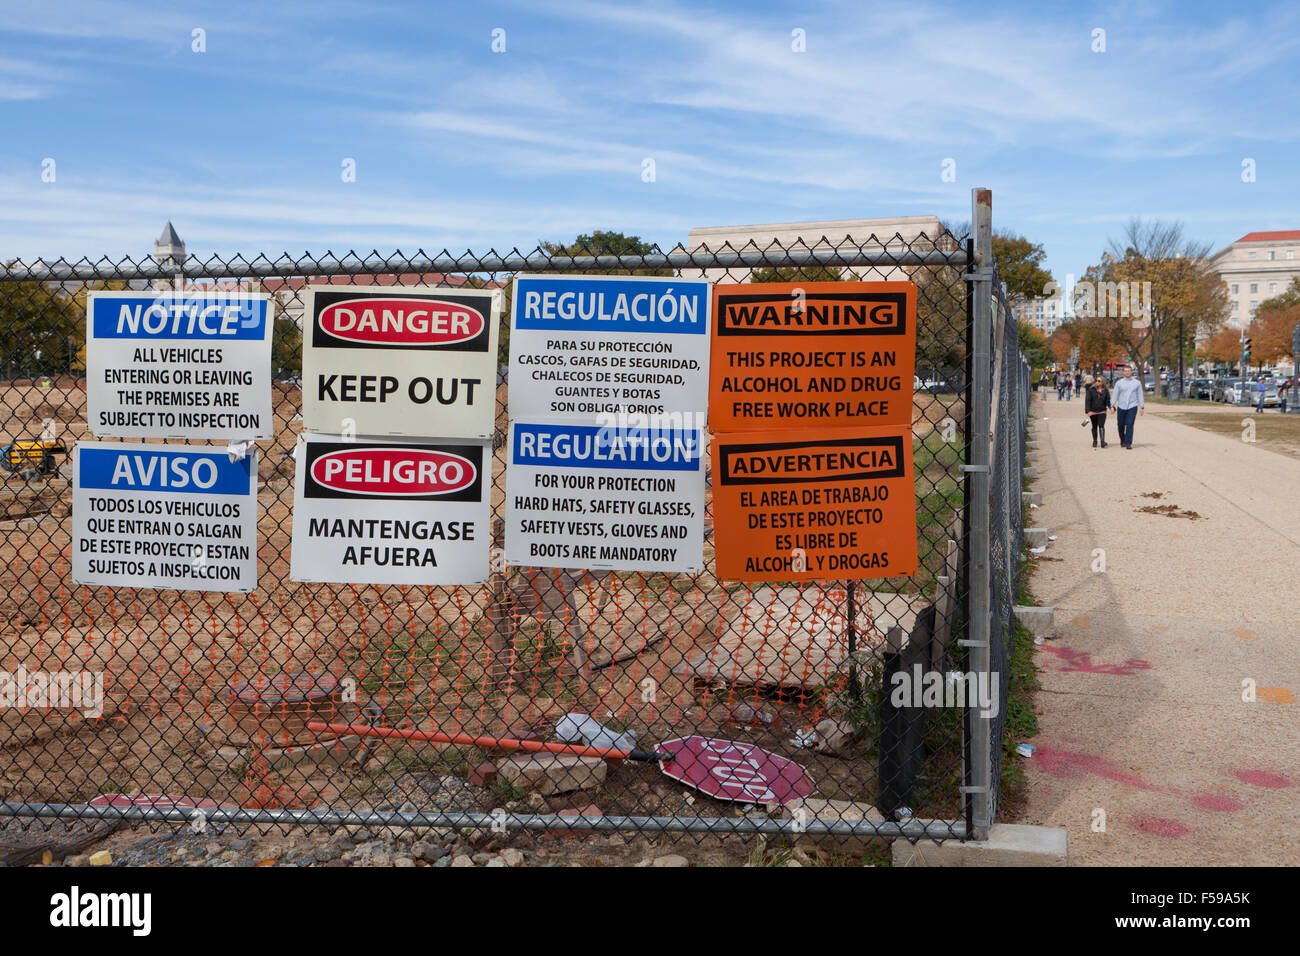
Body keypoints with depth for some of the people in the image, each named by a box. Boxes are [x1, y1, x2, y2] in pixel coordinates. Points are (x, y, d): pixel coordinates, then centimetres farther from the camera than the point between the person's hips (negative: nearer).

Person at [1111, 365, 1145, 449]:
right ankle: (1122, 440, 31)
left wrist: (1142, 407, 6)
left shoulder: (1137, 383, 7)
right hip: (1121, 407, 1)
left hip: (1132, 407, -1)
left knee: (1129, 425, -13)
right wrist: (1112, 405, -7)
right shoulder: (1119, 383, 5)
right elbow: (1115, 395, 3)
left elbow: (1140, 395, 10)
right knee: (1120, 425, 6)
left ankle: (1128, 443, -12)